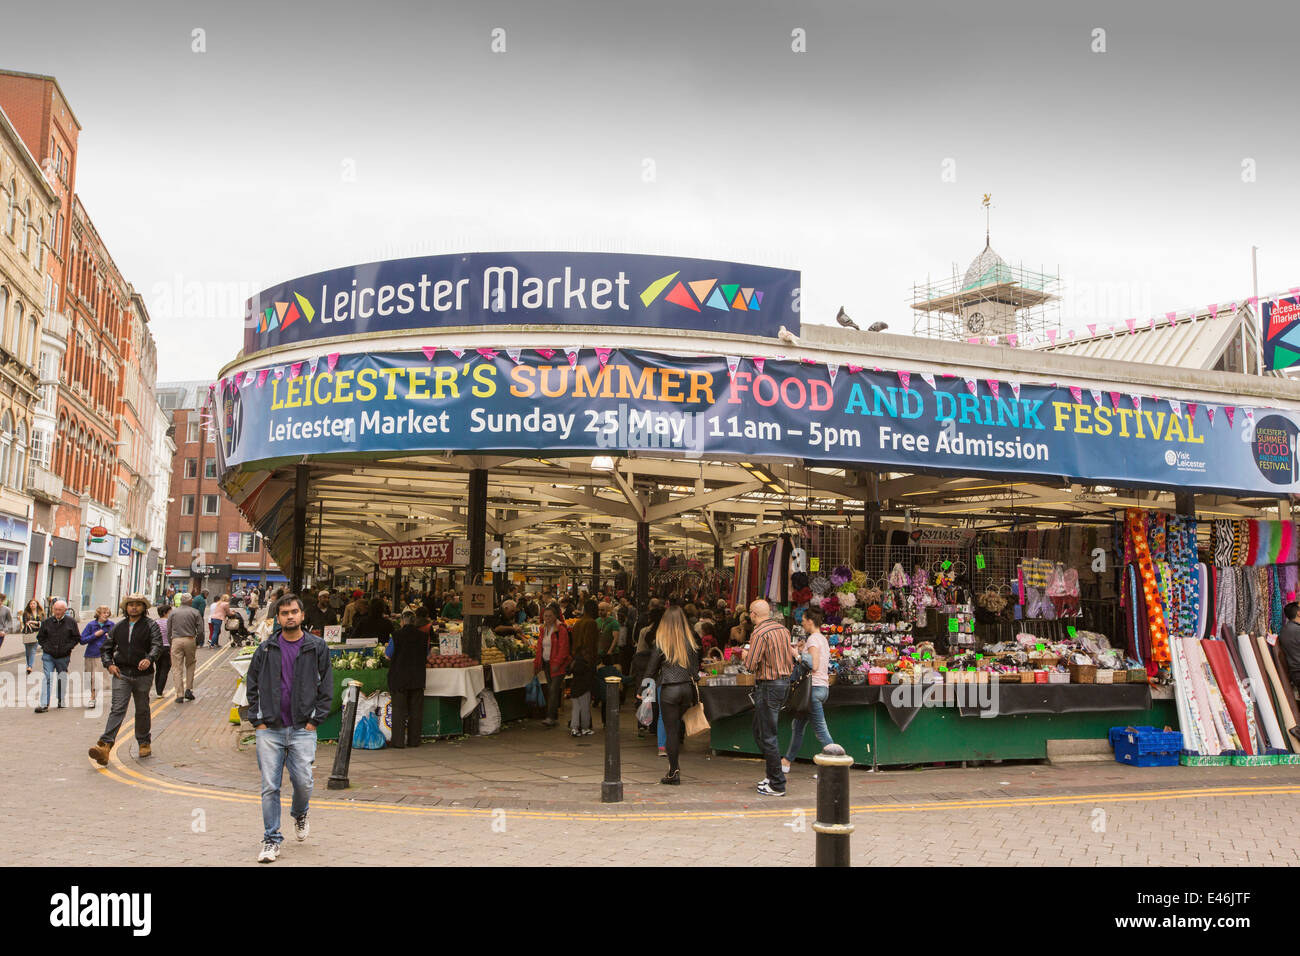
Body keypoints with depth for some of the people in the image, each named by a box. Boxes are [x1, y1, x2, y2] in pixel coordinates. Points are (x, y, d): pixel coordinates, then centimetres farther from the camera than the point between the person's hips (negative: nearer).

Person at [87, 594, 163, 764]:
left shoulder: (151, 625, 0)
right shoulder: (118, 627, 12)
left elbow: (157, 645, -14)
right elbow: (106, 647, 18)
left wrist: (149, 658, -34)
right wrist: (109, 664, -1)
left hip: (143, 675, -1)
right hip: (121, 674, 2)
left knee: (142, 710, 10)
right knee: (117, 709, -11)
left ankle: (144, 743, 26)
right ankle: (105, 745, -20)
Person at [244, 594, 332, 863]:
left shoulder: (317, 648, 3)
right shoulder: (266, 649, 6)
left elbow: (327, 688, 4)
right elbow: (252, 686, 11)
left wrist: (314, 720, -3)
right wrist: (257, 720, 2)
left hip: (302, 729, -1)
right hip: (270, 729, 1)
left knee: (303, 782, -3)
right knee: (270, 787, 0)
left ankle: (299, 814, 30)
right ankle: (271, 840, 11)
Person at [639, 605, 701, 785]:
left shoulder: (661, 643, -7)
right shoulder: (691, 642, 3)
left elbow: (651, 669, -2)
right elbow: (696, 669, 8)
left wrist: (642, 690, 9)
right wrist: (693, 696, 16)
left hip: (669, 690, -4)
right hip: (687, 689, 4)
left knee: (671, 731, 3)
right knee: (677, 727, 19)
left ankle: (674, 772, 6)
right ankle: (674, 765, 16)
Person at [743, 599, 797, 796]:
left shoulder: (759, 633, -16)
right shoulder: (783, 629, 9)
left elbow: (750, 666, -18)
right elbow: (791, 657, 15)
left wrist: (746, 655, 1)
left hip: (768, 686, -9)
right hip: (784, 682, 9)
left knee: (767, 735, -3)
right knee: (759, 731, 19)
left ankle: (777, 785, -1)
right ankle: (773, 774, 22)